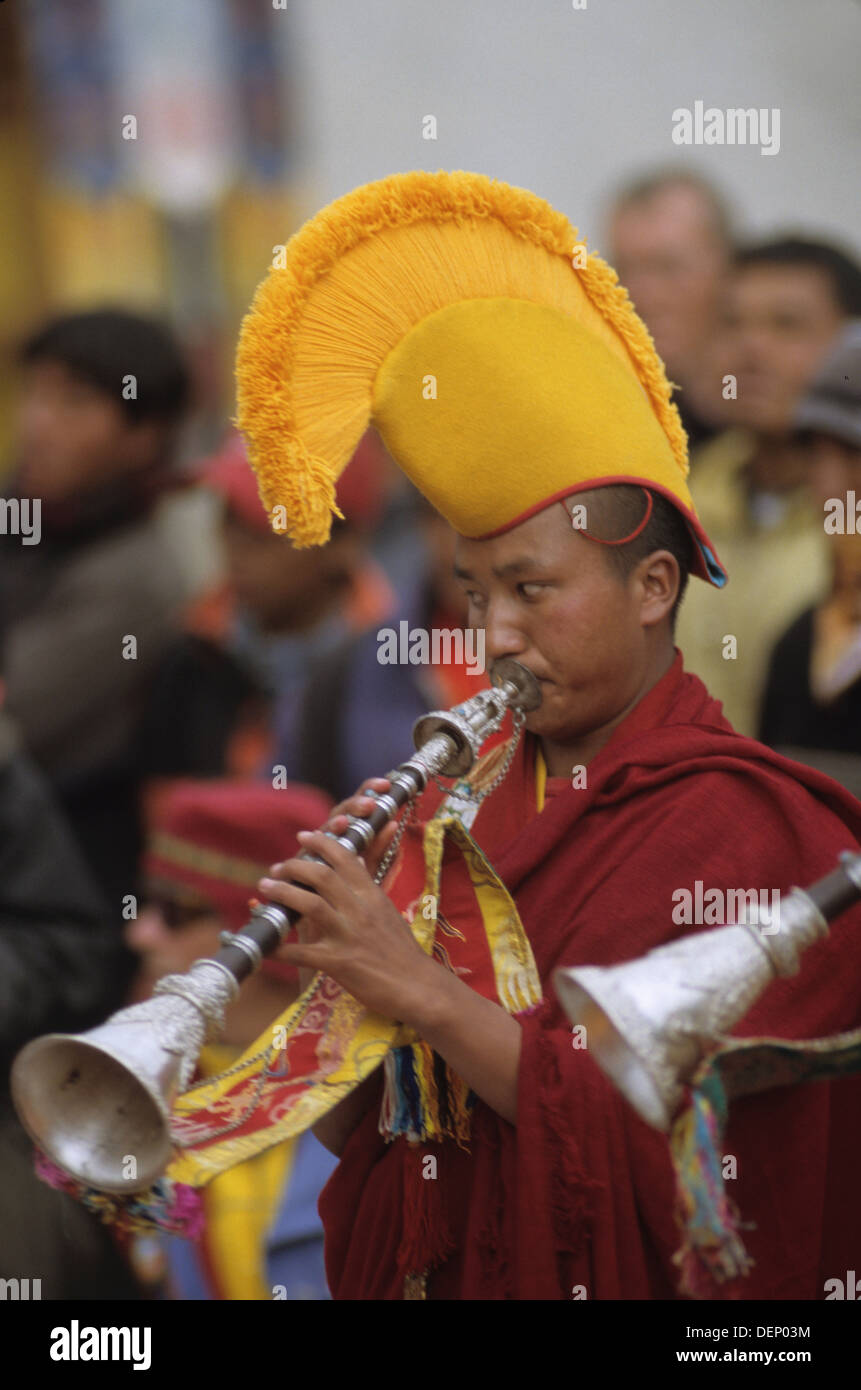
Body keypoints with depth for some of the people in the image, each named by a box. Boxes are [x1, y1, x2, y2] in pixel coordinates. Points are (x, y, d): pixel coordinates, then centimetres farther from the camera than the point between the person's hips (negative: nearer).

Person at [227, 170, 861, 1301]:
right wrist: (335, 970, -6)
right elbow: (354, 1131, 12)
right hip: (414, 1274, 5)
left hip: (610, 1286, -5)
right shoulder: (457, 816, 11)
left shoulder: (744, 835, -7)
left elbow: (664, 1154, -16)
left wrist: (424, 990, -16)